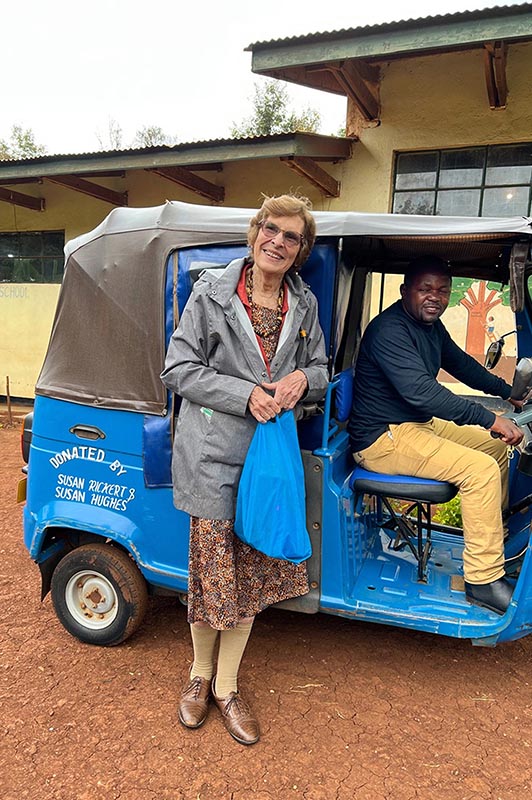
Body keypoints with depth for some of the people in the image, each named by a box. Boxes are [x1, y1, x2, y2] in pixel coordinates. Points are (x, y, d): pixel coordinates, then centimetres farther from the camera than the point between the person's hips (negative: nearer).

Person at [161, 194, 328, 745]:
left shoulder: (304, 304, 7)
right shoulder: (211, 291, -5)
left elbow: (320, 369, 15)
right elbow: (178, 369, -7)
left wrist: (303, 378, -10)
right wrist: (246, 394, -17)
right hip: (213, 452, -3)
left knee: (253, 571, 11)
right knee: (211, 568, 7)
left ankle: (226, 687, 32)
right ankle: (200, 674, 36)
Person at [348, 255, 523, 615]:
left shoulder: (432, 326, 11)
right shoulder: (390, 330, -20)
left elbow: (462, 364, 28)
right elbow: (420, 391, -31)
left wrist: (508, 392, 27)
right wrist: (490, 419, -29)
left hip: (420, 424, 10)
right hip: (383, 438, -10)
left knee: (497, 448, 14)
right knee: (481, 469, -21)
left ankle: (494, 541, 28)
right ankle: (484, 580, -11)